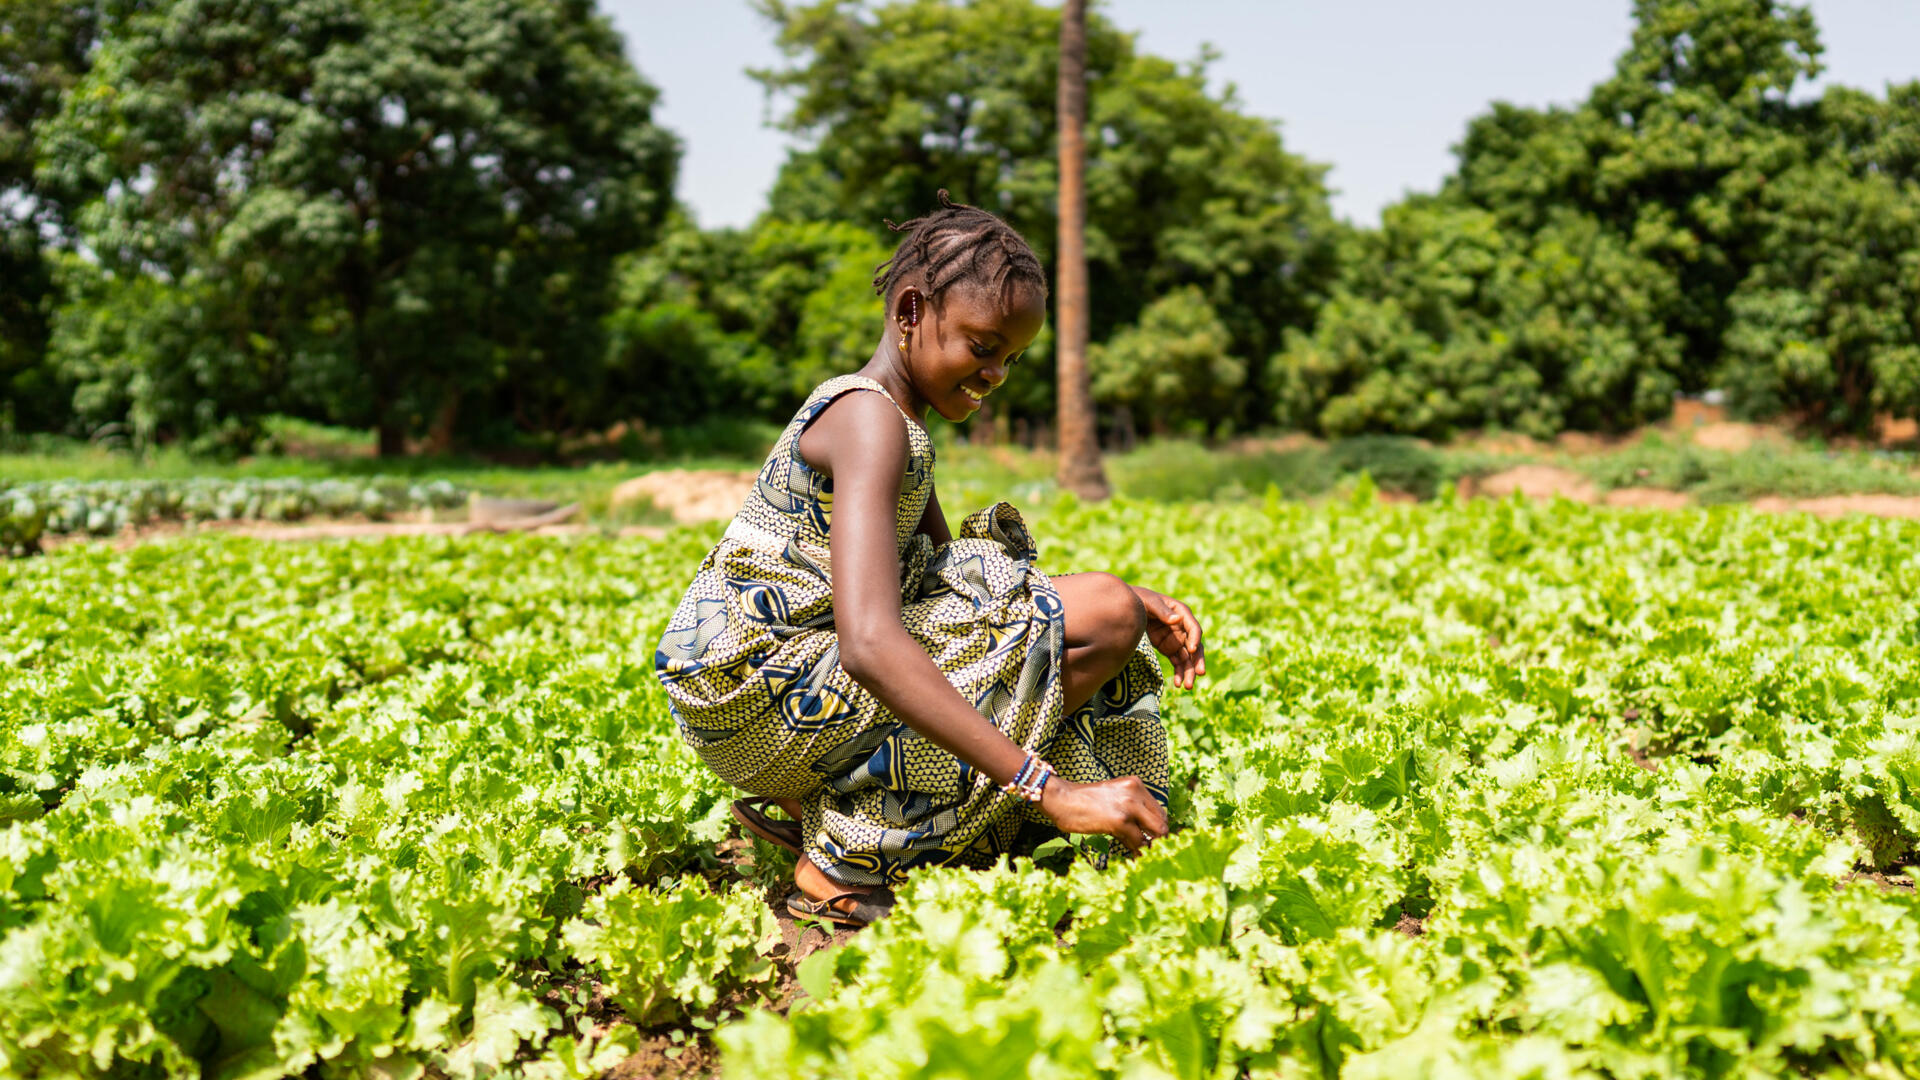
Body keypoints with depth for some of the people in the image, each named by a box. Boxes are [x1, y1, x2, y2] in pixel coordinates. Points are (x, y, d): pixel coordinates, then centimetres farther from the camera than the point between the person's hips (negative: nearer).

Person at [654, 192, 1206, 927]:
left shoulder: (892, 420, 15)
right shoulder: (870, 420, -18)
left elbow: (942, 579, 16)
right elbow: (870, 645, -32)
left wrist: (1135, 607, 3)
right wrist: (1050, 791, -36)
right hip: (756, 693, -10)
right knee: (1101, 618, -14)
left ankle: (808, 808, 11)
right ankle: (844, 865, -11)